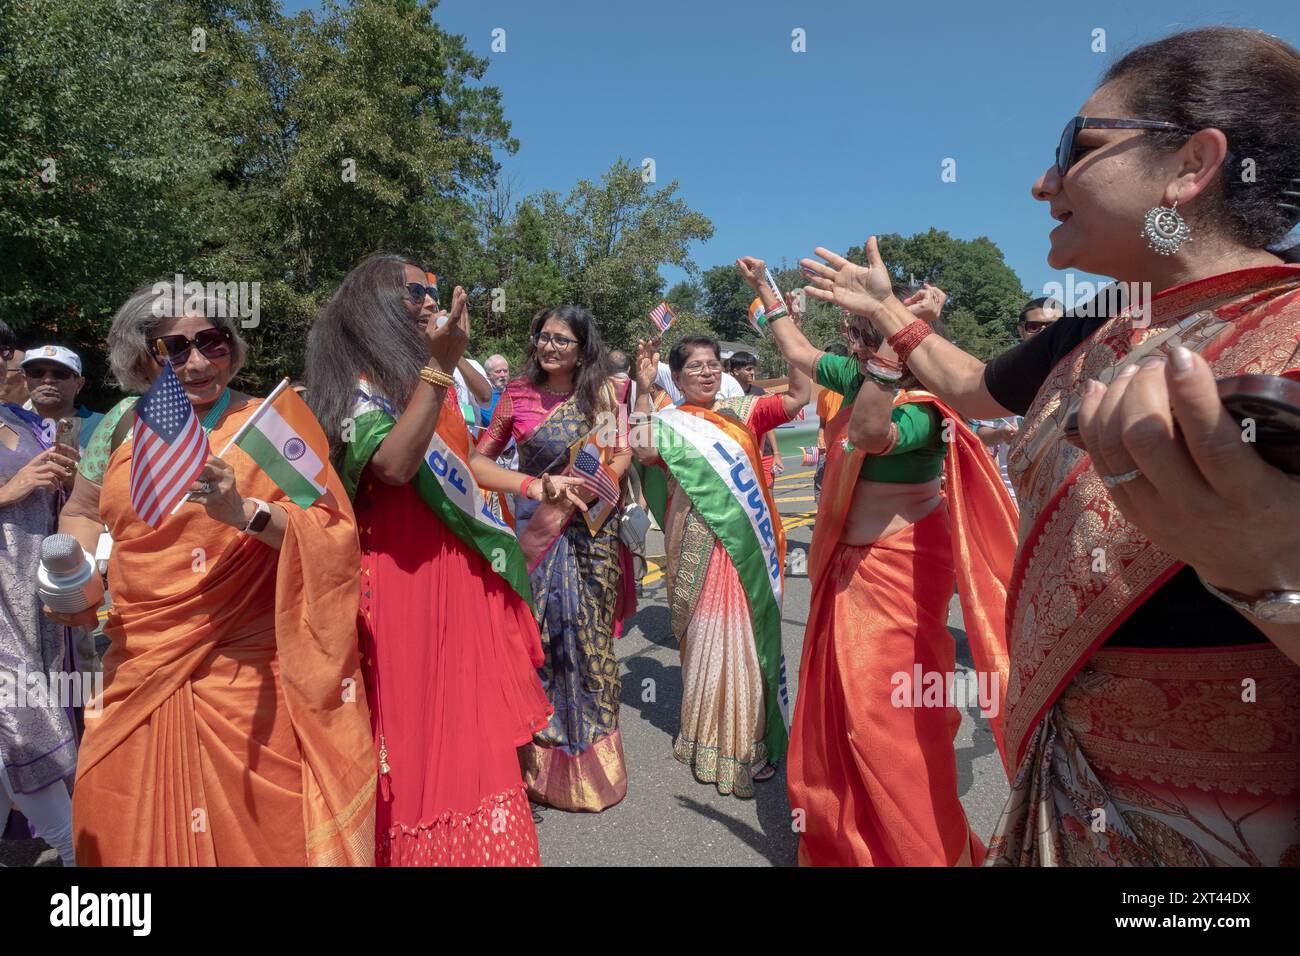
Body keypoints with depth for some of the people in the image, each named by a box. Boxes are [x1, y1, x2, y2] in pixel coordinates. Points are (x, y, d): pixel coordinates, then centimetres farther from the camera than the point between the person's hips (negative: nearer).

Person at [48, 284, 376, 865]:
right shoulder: (124, 423, 6)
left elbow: (332, 530, -13)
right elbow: (83, 512, 20)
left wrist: (246, 513, -27)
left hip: (249, 673, -4)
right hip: (140, 672, 4)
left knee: (257, 832, 3)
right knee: (125, 831, 15)